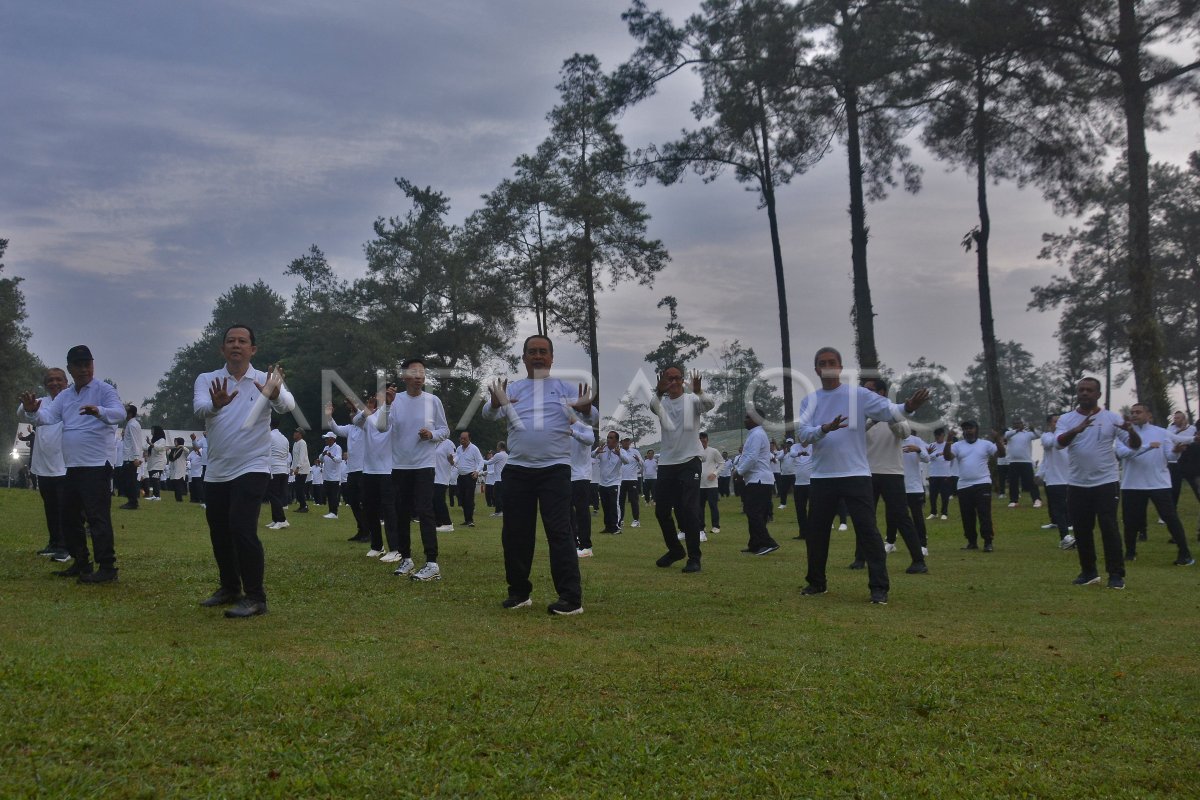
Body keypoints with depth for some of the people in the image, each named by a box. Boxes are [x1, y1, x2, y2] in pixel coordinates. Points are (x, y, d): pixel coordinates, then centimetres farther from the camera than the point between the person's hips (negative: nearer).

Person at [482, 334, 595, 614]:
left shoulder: (564, 388, 6)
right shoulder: (512, 389, 11)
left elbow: (592, 419, -2)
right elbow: (489, 415, -4)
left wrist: (586, 409, -26)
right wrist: (495, 403, -28)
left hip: (554, 469, -3)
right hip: (517, 469, 3)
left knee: (559, 531, -9)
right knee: (515, 532, 7)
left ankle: (571, 598, -8)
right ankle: (519, 592, 22)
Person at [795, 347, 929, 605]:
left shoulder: (858, 394, 0)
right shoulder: (809, 401, 8)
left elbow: (888, 410, -12)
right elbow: (802, 433, -5)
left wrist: (907, 407, -34)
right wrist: (824, 429, -25)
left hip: (855, 474, -3)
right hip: (822, 477, 4)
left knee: (867, 530, -7)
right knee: (816, 531, 12)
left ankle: (879, 587, -2)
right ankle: (816, 582, 28)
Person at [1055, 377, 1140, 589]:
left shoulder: (1112, 418, -1)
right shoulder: (1066, 419, 2)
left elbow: (1135, 445, -5)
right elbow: (1060, 442, -17)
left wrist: (1131, 431, -28)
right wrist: (1077, 429, -37)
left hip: (1106, 483, -2)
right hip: (1077, 484, 3)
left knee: (1109, 528, -5)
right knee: (1081, 530, 8)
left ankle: (1116, 574, 1)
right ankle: (1088, 572, 20)